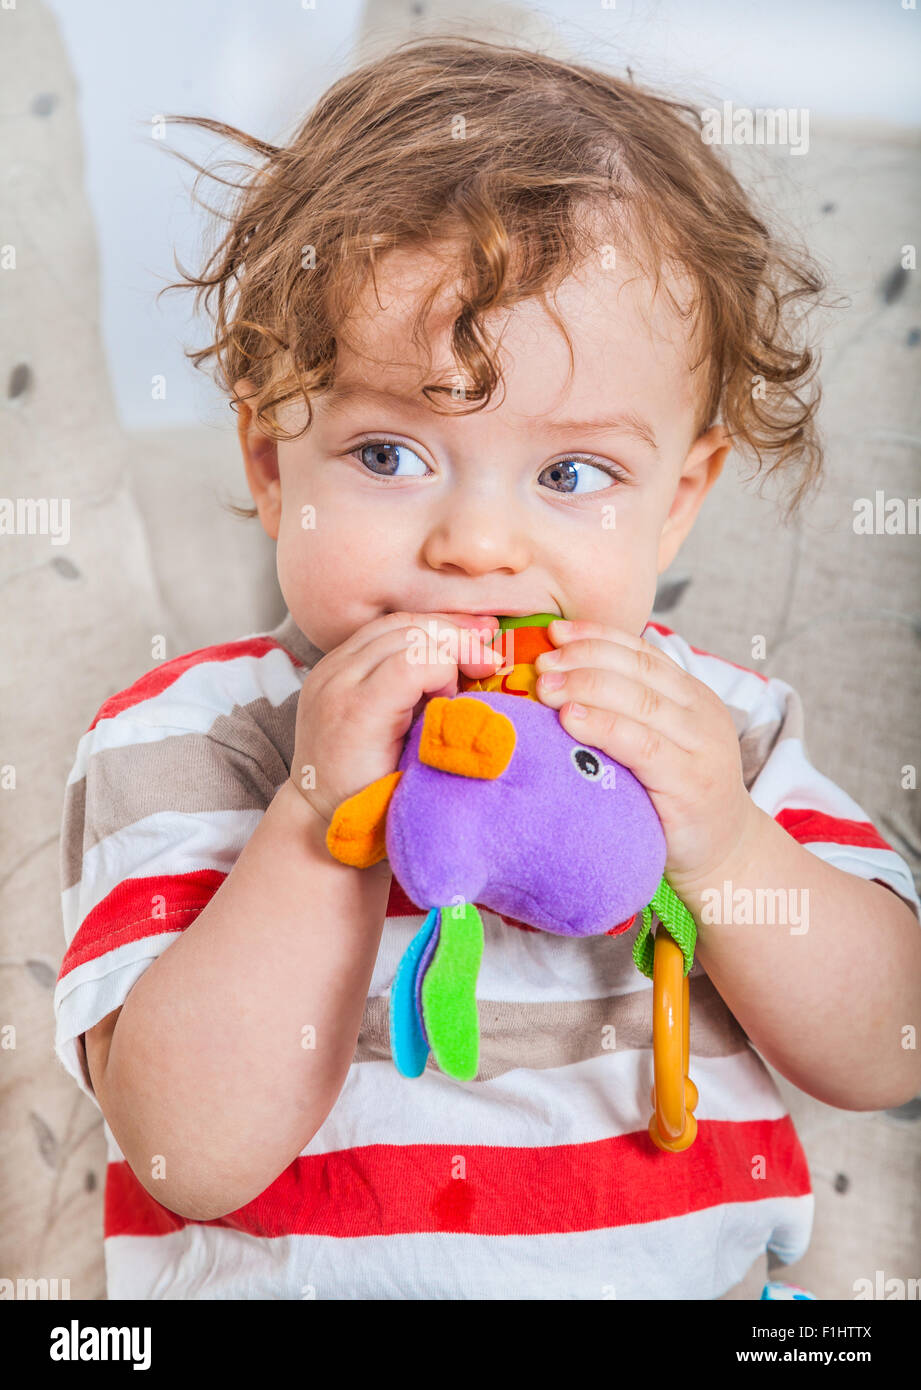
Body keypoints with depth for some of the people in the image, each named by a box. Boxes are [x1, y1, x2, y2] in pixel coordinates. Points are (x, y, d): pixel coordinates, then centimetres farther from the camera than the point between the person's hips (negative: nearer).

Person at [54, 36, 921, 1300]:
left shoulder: (717, 724, 0)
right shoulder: (186, 740, -8)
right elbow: (195, 1155, -16)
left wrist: (723, 851, -17)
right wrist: (325, 820, -25)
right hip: (297, 1280, -2)